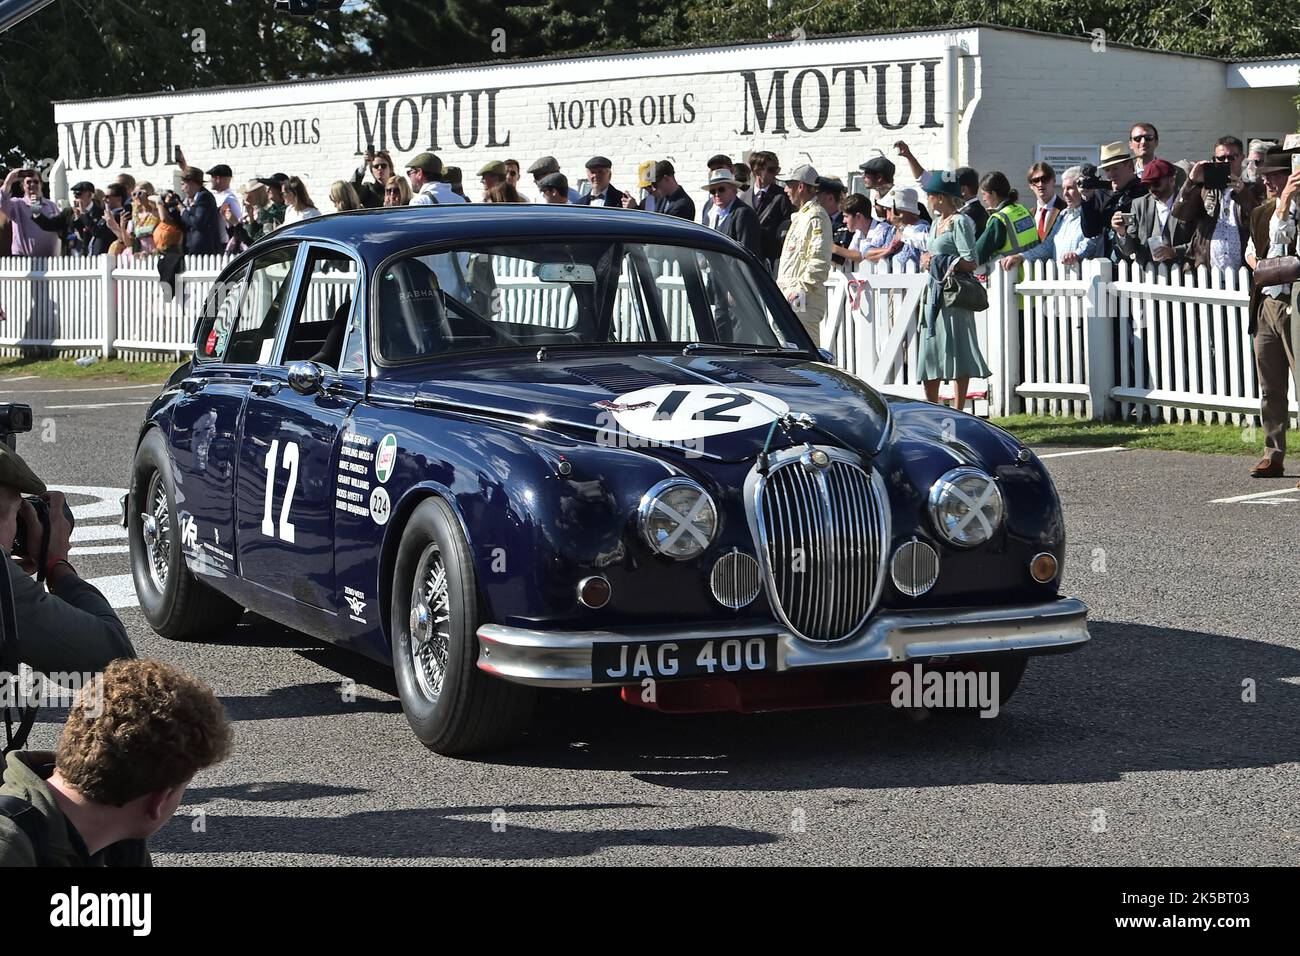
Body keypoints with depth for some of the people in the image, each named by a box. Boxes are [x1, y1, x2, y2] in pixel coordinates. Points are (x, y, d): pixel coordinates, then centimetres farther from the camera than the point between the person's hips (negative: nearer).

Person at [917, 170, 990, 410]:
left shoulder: (959, 222, -10)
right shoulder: (937, 222, 17)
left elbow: (971, 262, -17)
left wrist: (937, 262, -12)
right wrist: (926, 260, 10)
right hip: (934, 293, 9)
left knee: (956, 354, -6)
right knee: (929, 354, 10)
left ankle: (958, 411, -3)